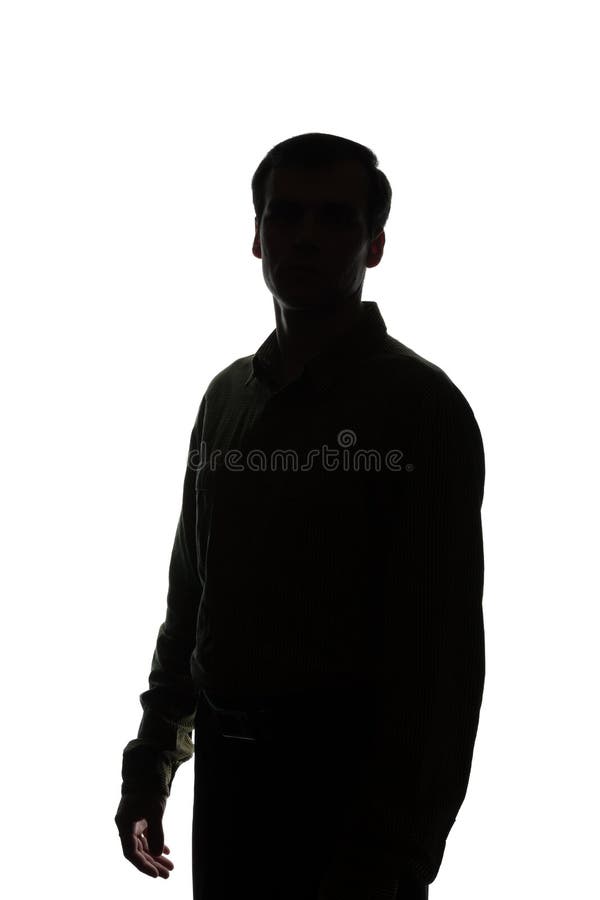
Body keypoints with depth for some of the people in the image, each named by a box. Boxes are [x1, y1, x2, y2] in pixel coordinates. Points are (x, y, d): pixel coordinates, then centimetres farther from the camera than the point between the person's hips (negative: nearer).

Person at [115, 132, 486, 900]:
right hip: (224, 759, 6)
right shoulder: (227, 396, 8)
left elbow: (438, 654, -14)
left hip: (347, 771, -5)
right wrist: (150, 766, 13)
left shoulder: (420, 404, -10)